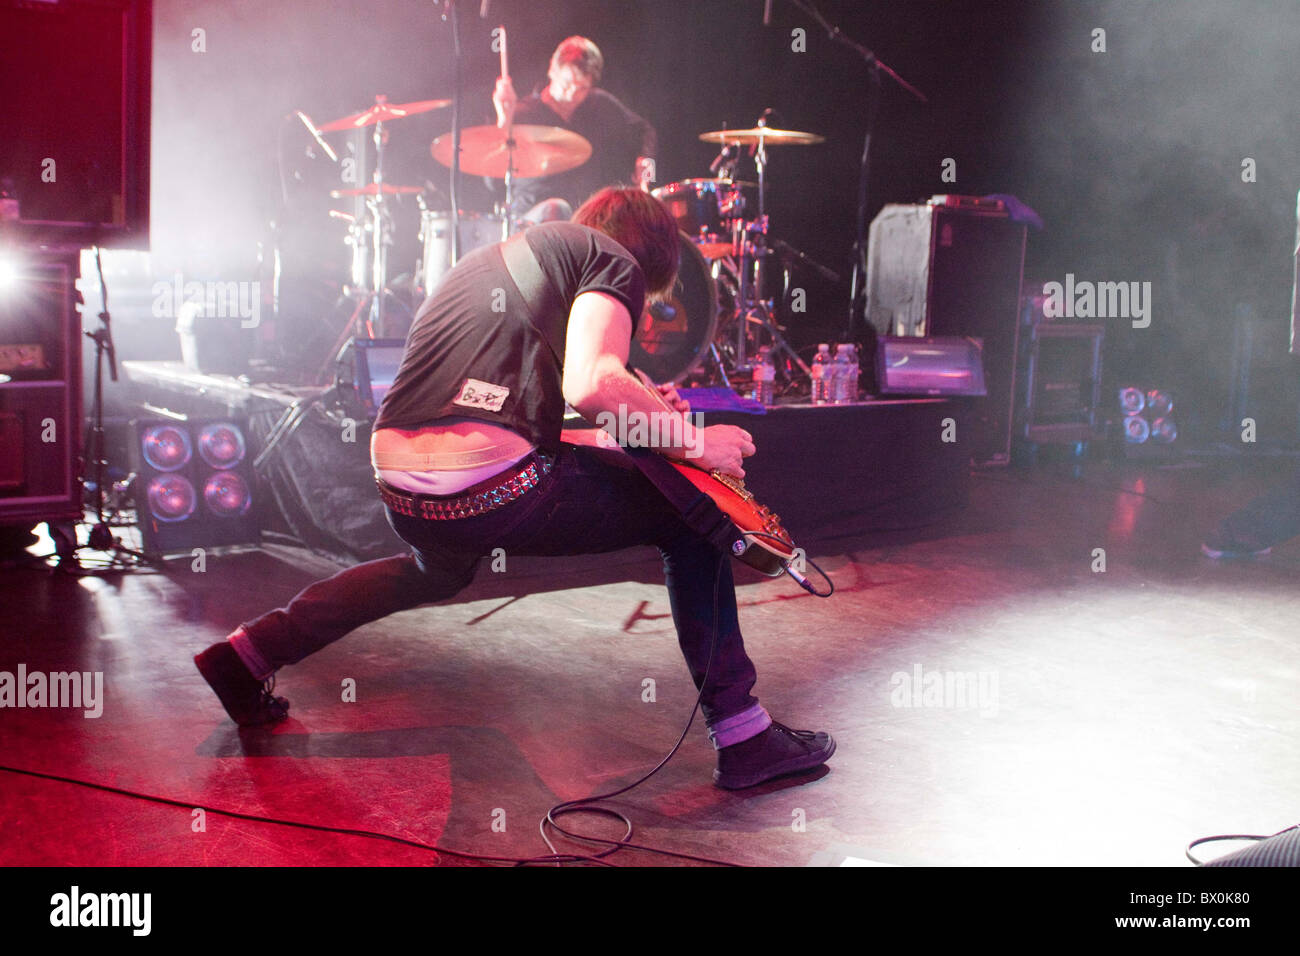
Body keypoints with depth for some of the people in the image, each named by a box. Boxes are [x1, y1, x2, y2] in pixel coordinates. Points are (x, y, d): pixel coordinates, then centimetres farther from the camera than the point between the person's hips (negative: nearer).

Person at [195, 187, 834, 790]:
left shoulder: (483, 260, 31)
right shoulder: (612, 257, 7)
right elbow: (589, 385, -14)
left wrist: (636, 415, 35)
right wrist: (691, 441, -1)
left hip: (398, 485, 8)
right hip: (489, 487, -8)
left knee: (437, 569, 42)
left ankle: (248, 655, 43)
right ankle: (743, 737, 7)